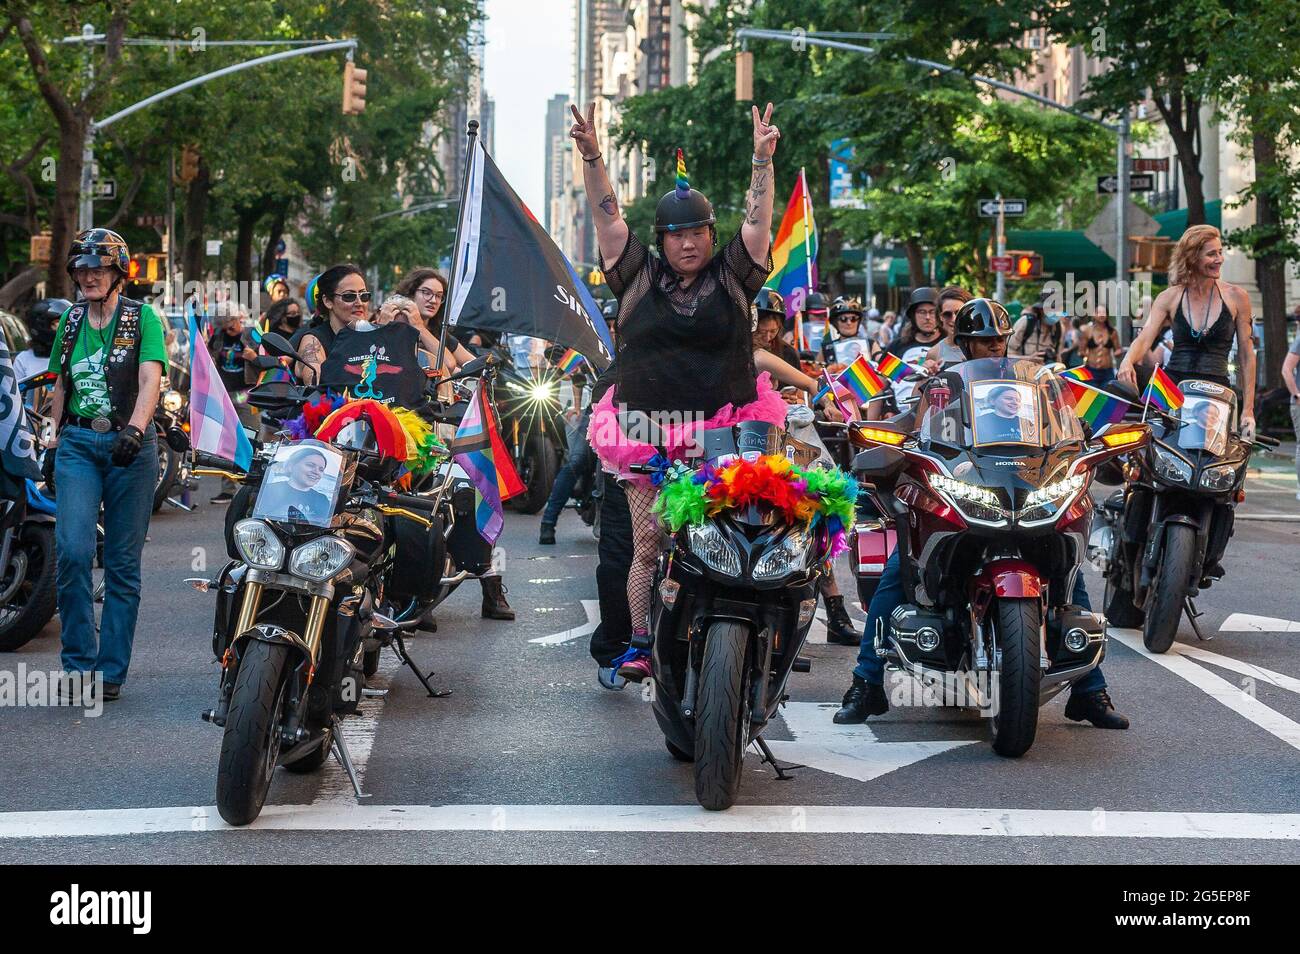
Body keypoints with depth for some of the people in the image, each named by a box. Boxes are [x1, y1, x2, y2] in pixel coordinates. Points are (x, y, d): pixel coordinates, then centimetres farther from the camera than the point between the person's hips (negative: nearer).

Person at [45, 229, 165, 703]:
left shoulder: (143, 318, -1)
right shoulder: (71, 321, 13)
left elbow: (150, 380, -15)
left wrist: (134, 430, -30)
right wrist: (54, 439, 19)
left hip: (130, 445, -3)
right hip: (77, 445, 3)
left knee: (122, 562, 1)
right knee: (72, 551, -13)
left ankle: (111, 669, 9)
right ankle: (79, 662, -2)